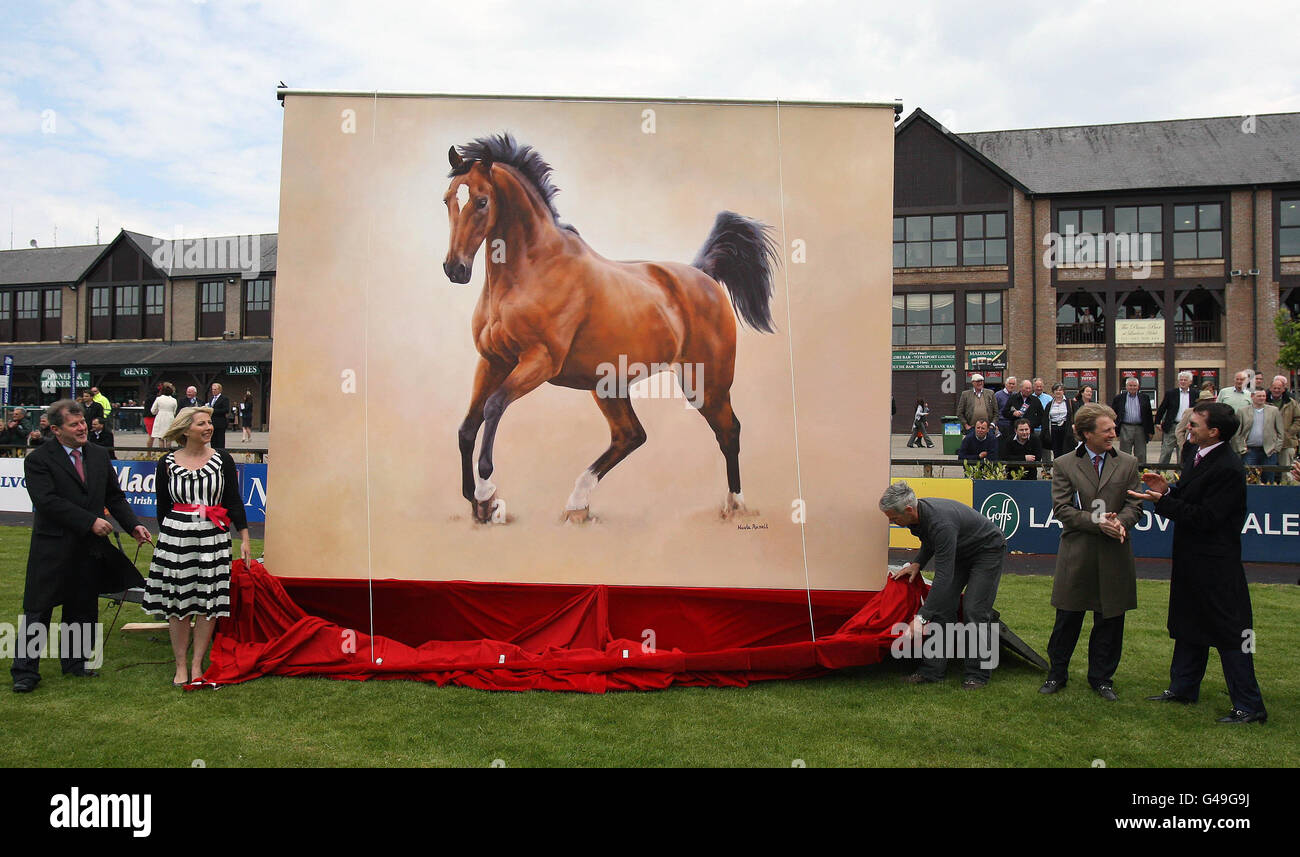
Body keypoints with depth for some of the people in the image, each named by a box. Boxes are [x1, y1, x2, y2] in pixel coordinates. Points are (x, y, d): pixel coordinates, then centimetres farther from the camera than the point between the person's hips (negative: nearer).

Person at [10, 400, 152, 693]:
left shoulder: (99, 455, 9)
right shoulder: (38, 459, -7)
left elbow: (115, 497, 14)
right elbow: (48, 501, -18)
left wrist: (134, 525, 1)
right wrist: (90, 521, -21)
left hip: (89, 548, 5)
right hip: (52, 549, -5)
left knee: (82, 609, 14)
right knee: (38, 611, 1)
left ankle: (75, 662, 27)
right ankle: (25, 671, 10)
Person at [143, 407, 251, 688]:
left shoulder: (222, 459, 3)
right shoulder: (167, 464, 3)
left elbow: (234, 501, 4)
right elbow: (162, 507, 10)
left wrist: (244, 538, 0)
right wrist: (168, 536, 13)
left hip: (213, 538, 0)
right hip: (175, 538, 0)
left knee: (208, 605, 2)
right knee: (177, 604, 5)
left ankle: (197, 664, 14)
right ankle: (180, 665, 17)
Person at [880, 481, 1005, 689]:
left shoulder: (941, 523, -40)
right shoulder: (918, 513, -13)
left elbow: (943, 576, -41)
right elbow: (930, 542, 11)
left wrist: (921, 618, -42)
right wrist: (916, 563, -7)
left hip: (988, 550, -8)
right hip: (960, 551, 8)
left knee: (974, 610, -15)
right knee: (942, 604, -1)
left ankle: (979, 674, -1)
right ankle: (933, 670, 1)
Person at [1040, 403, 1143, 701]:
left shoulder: (1128, 464, 7)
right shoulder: (1063, 465, 1)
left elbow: (1134, 506, 3)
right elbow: (1062, 509, -5)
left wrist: (1119, 521, -19)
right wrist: (1097, 521, -18)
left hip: (1114, 555, 2)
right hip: (1077, 554, -2)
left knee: (1109, 620, 9)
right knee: (1067, 619, 7)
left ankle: (1101, 677, 25)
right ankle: (1057, 673, 23)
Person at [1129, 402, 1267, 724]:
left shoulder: (1228, 468, -23)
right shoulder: (1195, 453, 6)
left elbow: (1207, 517, -25)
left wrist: (1162, 501, -24)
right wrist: (1166, 491, -4)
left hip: (1215, 566, -10)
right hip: (1191, 559, 10)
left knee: (1229, 632, -1)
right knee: (1189, 625, 19)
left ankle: (1249, 706, 10)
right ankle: (1183, 688, 33)